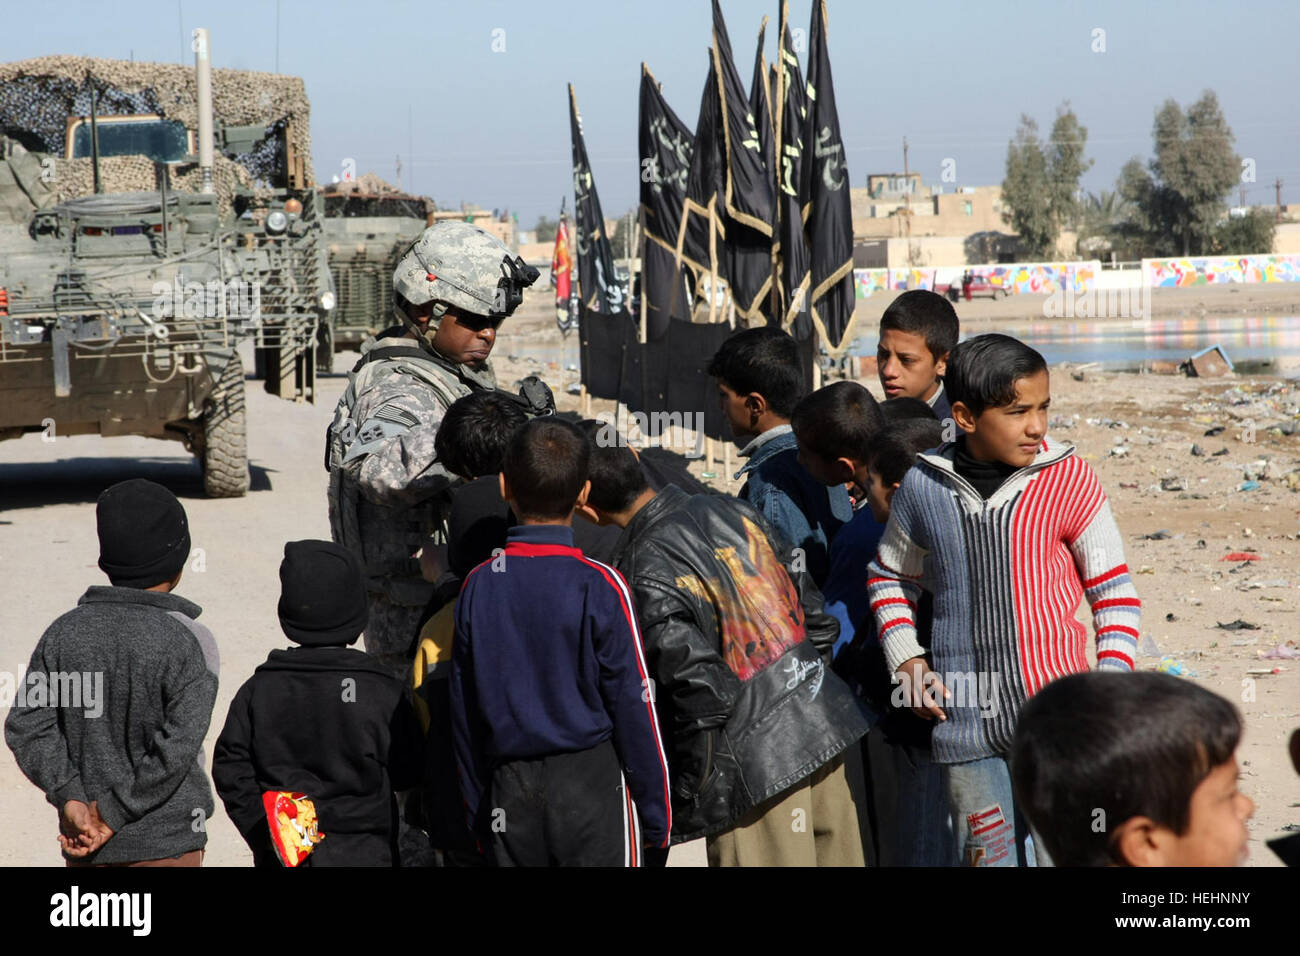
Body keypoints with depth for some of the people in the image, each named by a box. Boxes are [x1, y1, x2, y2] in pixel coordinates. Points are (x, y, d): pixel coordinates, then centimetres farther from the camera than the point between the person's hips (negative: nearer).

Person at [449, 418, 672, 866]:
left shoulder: (478, 586, -1)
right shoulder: (600, 586, -12)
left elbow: (465, 716, 5)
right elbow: (634, 707, -8)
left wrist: (480, 816, 14)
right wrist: (656, 816, 1)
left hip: (509, 793, 3)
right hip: (592, 783, -3)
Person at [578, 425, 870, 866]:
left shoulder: (643, 572, -17)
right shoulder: (734, 510, 4)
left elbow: (700, 689, -20)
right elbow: (815, 613, 9)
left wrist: (690, 795, -8)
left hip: (757, 763, -7)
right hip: (825, 729, 7)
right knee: (836, 855, 16)